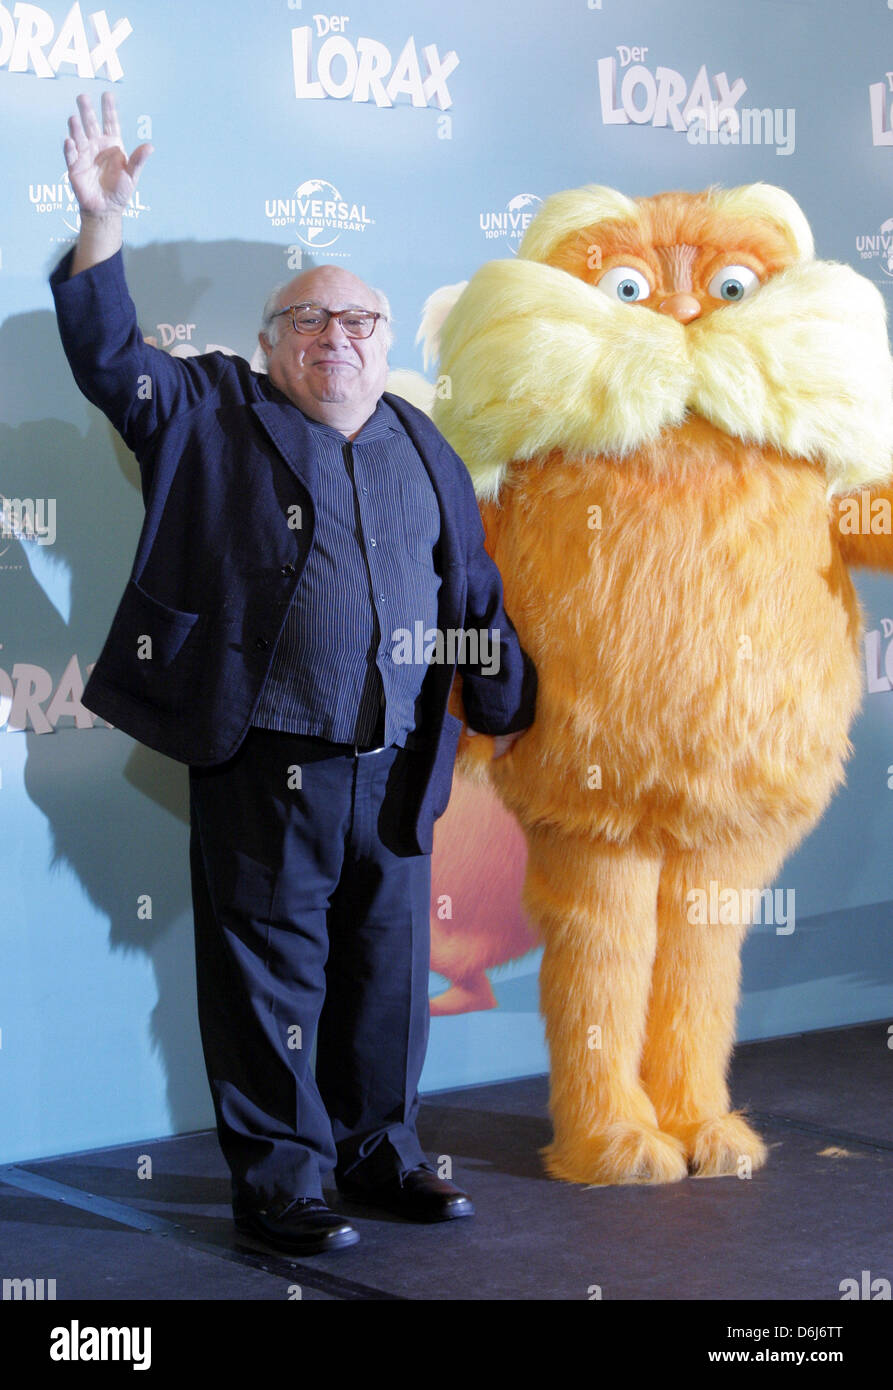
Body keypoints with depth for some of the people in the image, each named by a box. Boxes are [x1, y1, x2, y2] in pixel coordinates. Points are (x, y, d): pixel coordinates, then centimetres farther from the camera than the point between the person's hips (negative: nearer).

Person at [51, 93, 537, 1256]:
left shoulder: (422, 448, 16)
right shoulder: (214, 416, 4)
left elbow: (473, 591, 21)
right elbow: (112, 359, -8)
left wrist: (505, 704, 24)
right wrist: (101, 225, -19)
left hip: (395, 768, 4)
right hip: (264, 765, -4)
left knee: (388, 969, 12)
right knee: (270, 973, 2)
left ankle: (380, 1151, 28)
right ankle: (275, 1179, 14)